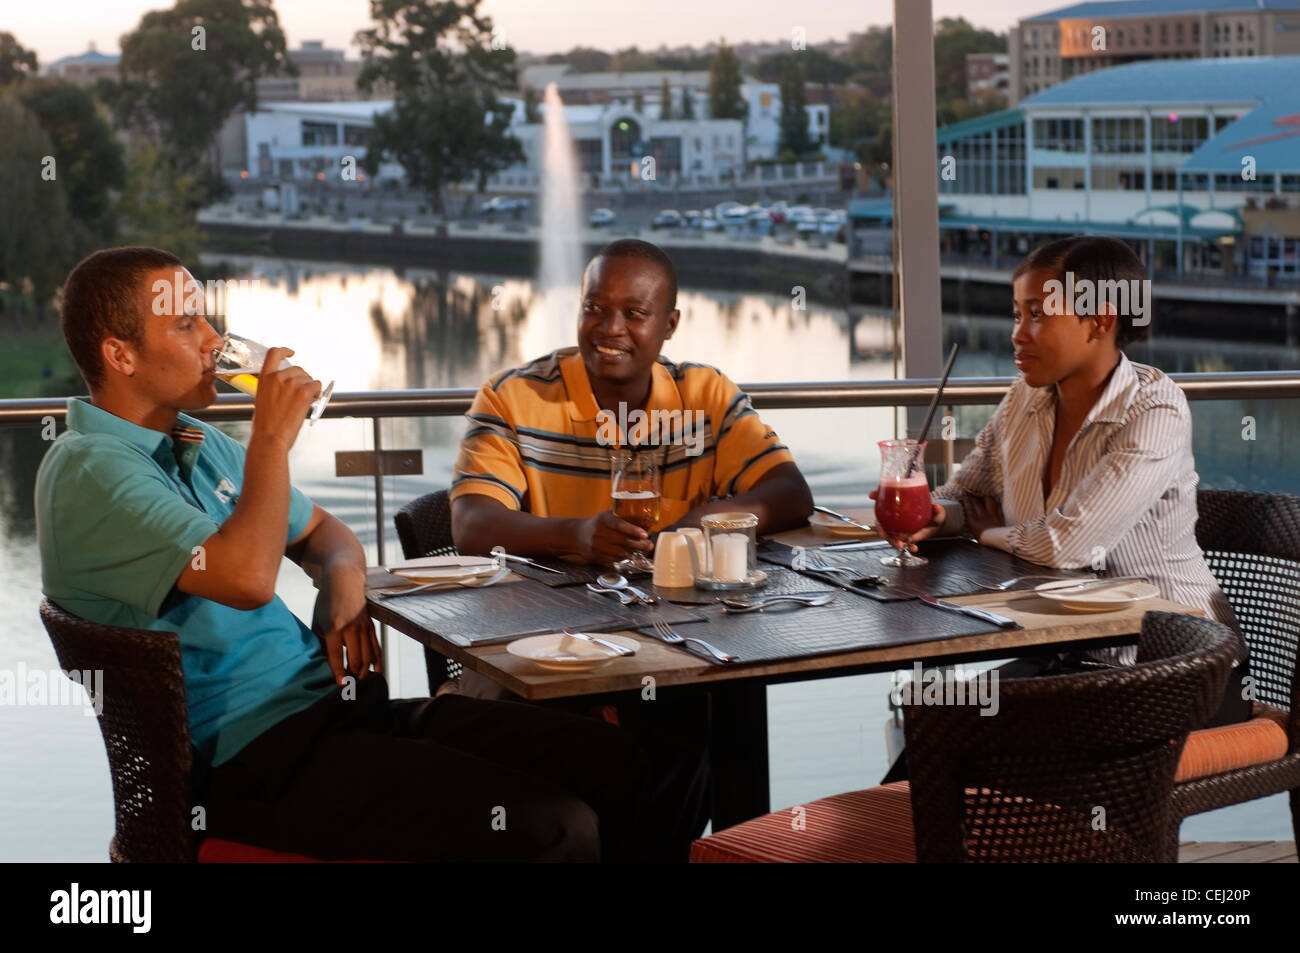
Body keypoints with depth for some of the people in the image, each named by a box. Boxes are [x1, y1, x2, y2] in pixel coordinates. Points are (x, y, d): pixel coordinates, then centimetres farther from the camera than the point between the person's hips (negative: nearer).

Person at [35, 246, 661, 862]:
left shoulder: (197, 443, 18)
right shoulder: (89, 472, -12)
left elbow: (319, 530, 31)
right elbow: (249, 578, -27)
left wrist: (343, 577, 7)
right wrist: (272, 439, -15)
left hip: (328, 699, 9)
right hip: (254, 757, -9)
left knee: (615, 767, -3)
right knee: (553, 829, -24)